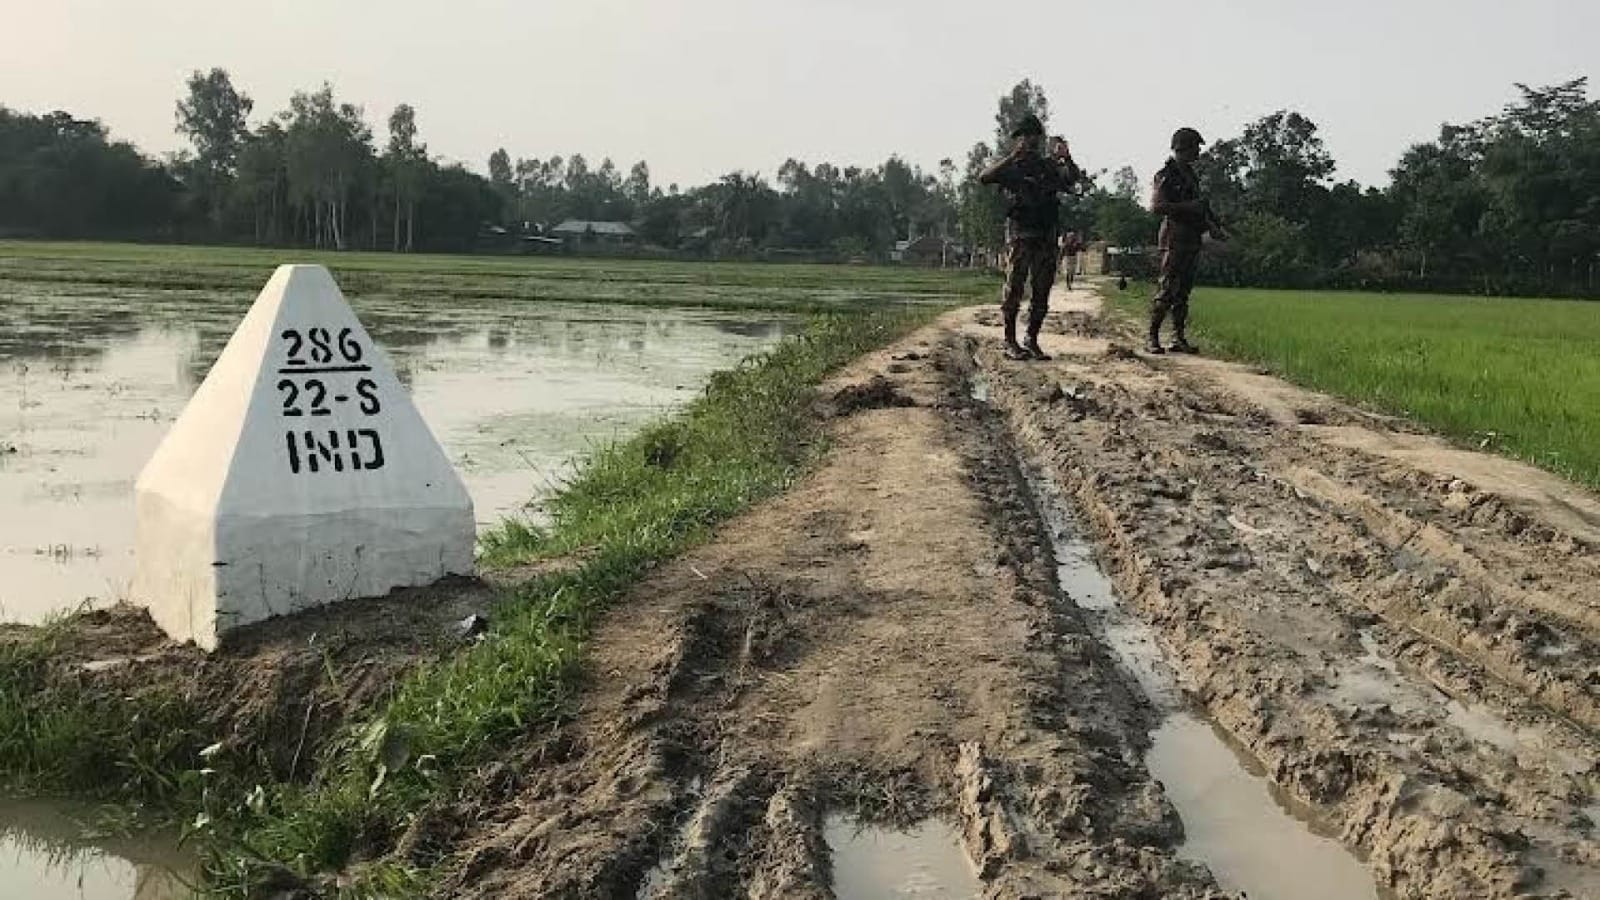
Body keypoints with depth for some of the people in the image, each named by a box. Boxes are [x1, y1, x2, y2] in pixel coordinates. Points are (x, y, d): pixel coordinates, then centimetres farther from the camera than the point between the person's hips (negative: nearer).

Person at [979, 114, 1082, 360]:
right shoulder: (1011, 167, 2)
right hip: (1020, 236, -4)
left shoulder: (1049, 166, 14)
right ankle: (1010, 342, 0)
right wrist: (1013, 156, -20)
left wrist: (1066, 158, -17)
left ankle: (1032, 342, 12)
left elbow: (1074, 178, 1)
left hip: (1046, 237, 4)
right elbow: (983, 178, -14)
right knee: (1014, 289, -4)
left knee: (1041, 293, 5)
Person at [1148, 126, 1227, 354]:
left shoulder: (1190, 174, 18)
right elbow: (1156, 206, -19)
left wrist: (1214, 226, 16)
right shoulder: (1167, 175, -9)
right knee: (1166, 290, -10)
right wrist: (1187, 207, -20)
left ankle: (1179, 338, 10)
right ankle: (1152, 339, -6)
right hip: (1175, 239, -9)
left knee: (1183, 292, 8)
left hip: (1193, 240, 9)